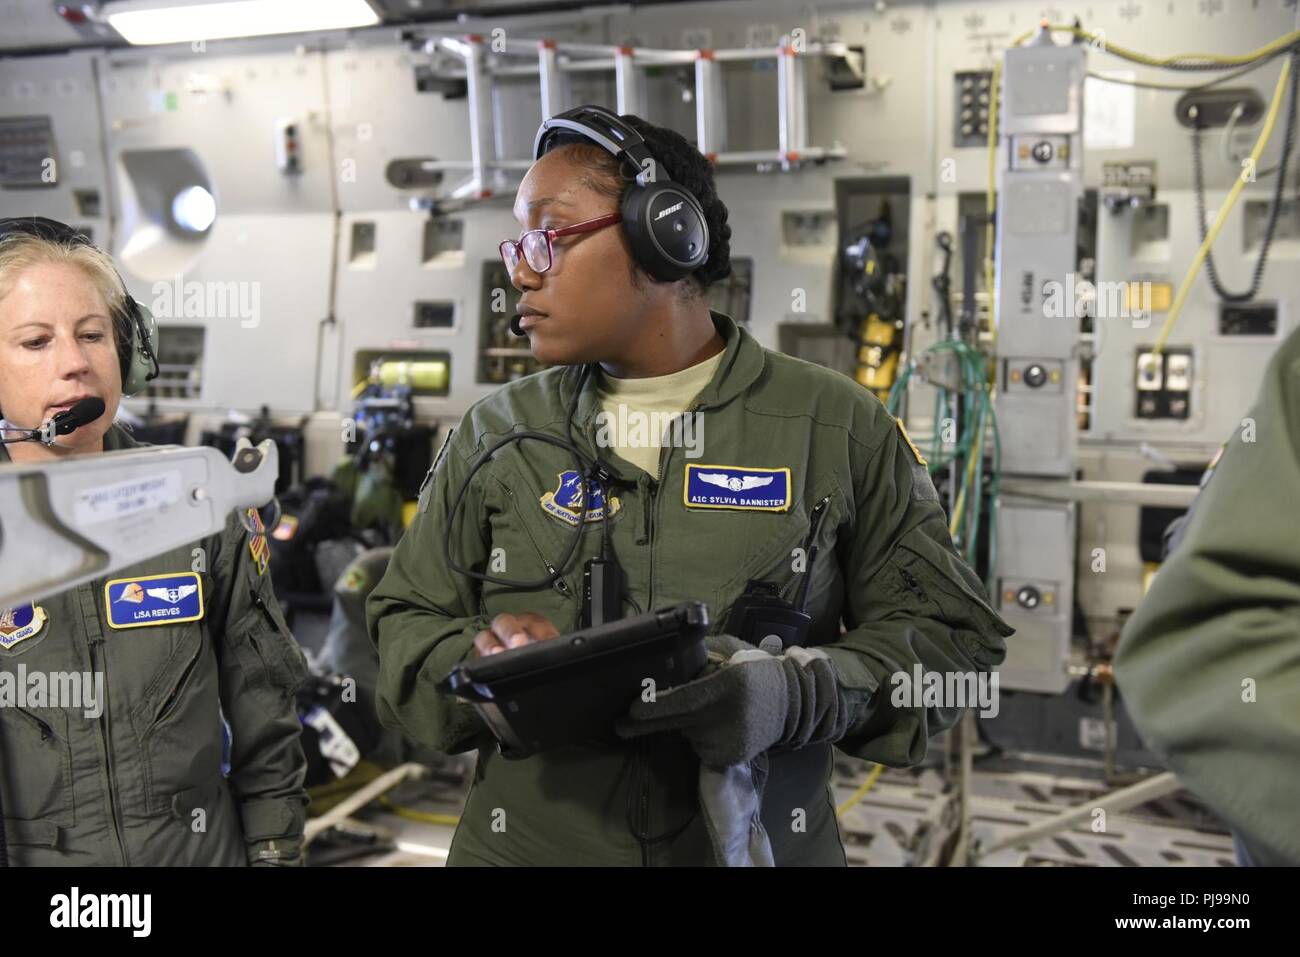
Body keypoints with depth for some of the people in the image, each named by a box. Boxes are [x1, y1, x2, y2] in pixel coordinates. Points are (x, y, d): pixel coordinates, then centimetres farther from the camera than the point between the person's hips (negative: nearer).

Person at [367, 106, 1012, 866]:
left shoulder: (836, 425, -5)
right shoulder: (494, 437, 2)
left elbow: (949, 632, -4)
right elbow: (408, 628, 6)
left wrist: (794, 695, -21)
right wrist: (480, 660, -17)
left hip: (764, 846, -1)